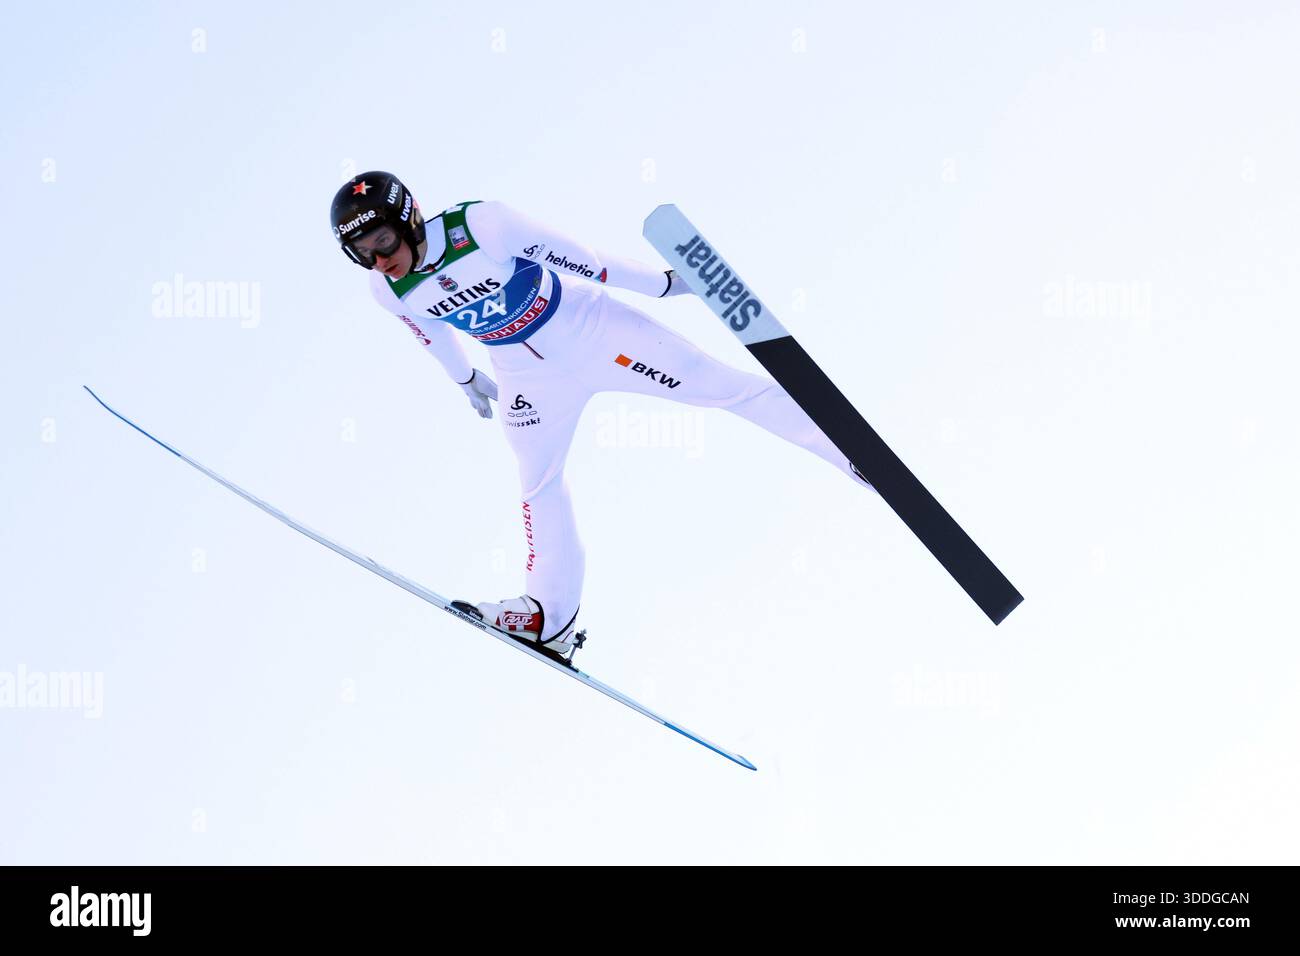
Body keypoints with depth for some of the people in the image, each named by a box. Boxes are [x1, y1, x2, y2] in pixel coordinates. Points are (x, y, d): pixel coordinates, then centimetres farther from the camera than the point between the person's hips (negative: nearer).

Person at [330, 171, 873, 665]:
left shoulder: (480, 226, -30)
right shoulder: (390, 291, -13)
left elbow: (570, 255, -20)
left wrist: (660, 283, -12)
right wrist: (466, 380, 25)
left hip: (593, 330, -5)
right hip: (531, 379, 5)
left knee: (719, 386, -5)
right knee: (538, 485, 11)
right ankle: (552, 619, 23)